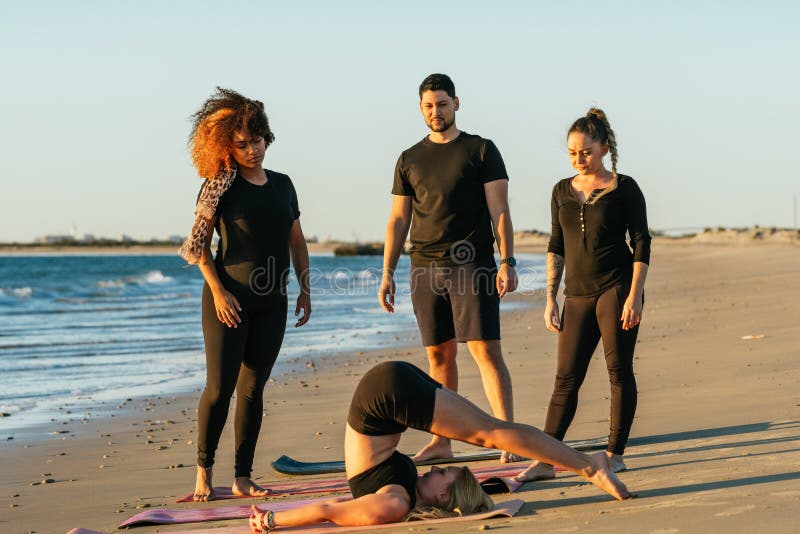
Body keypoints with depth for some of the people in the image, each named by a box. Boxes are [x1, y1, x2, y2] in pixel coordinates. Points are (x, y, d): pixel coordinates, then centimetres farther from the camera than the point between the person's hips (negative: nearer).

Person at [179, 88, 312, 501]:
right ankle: (203, 472, 6)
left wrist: (305, 290, 12)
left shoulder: (282, 185, 11)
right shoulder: (220, 186, -4)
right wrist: (218, 292, -13)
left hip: (272, 302, 4)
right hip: (229, 298, -4)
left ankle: (243, 478, 7)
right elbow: (199, 245, -5)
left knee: (253, 389, 4)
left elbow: (297, 241, 17)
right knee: (220, 387, -6)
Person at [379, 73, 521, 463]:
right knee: (438, 355, 7)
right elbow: (398, 220, 14)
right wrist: (387, 274, 8)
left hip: (473, 265, -4)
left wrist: (507, 262, -11)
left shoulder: (481, 150, 4)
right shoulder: (409, 160, 14)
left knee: (485, 349, -10)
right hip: (425, 269, 4)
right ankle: (440, 442, 12)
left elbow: (499, 210, -1)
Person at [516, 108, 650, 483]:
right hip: (578, 294, 4)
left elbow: (641, 244, -4)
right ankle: (546, 460, 0)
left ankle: (615, 455, 7)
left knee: (619, 371, -1)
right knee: (567, 377, 2)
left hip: (616, 287, -4)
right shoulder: (563, 191, 11)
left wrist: (635, 296, -13)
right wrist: (551, 298, 8)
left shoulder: (623, 188, -2)